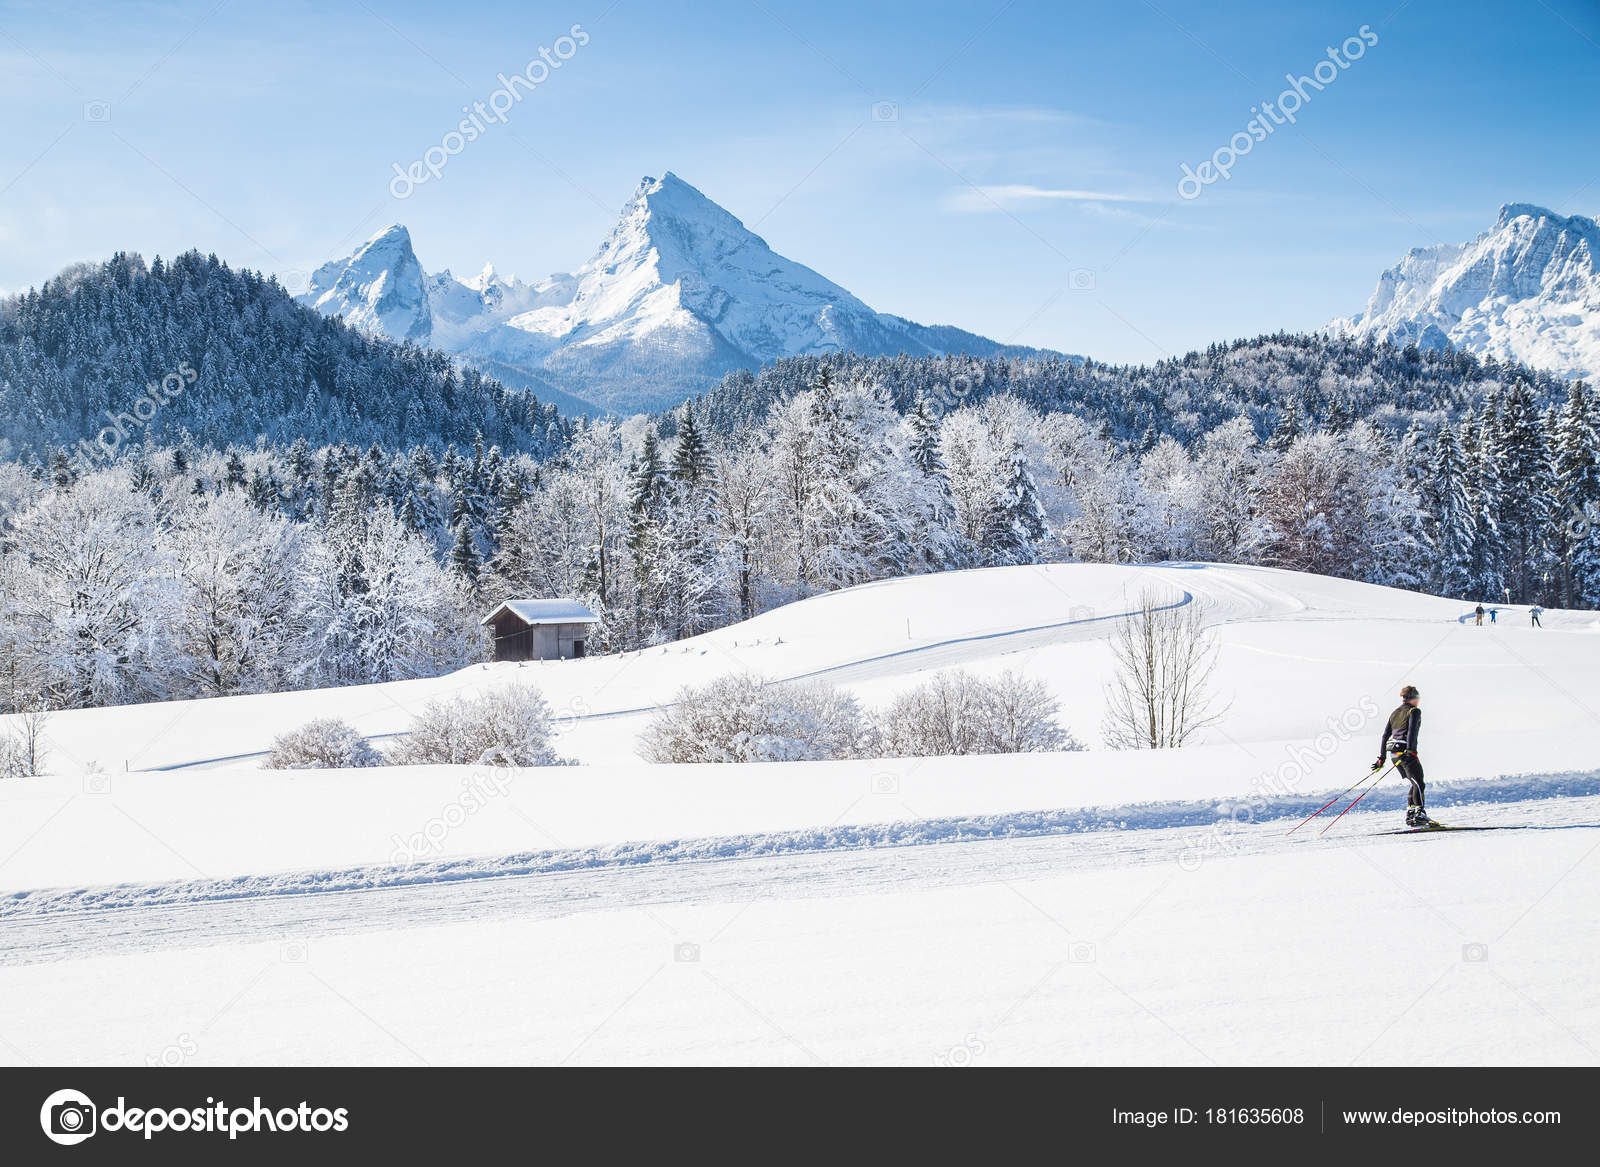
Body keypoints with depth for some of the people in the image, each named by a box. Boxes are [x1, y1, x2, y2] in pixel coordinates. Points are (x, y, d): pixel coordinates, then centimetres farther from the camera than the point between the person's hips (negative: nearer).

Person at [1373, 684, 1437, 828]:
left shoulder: (1394, 713, 22)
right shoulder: (1414, 711, 0)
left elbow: (1385, 735, 18)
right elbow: (1412, 731, -16)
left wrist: (1381, 757, 18)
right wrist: (1410, 750, -26)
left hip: (1394, 754, 8)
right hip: (1405, 751, -8)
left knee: (1415, 783, 14)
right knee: (1418, 782, -11)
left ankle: (1410, 813, 6)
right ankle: (1419, 813, -25)